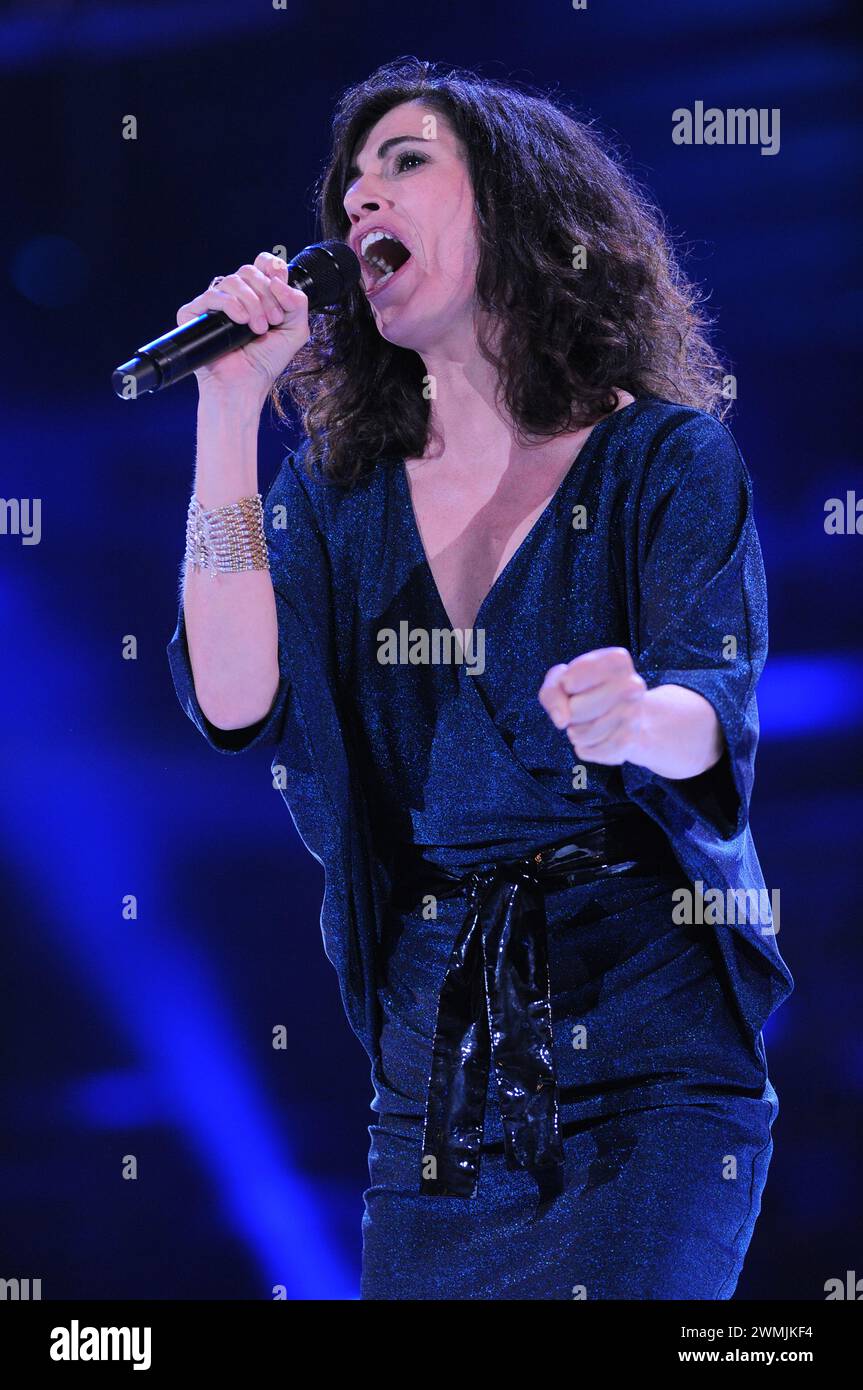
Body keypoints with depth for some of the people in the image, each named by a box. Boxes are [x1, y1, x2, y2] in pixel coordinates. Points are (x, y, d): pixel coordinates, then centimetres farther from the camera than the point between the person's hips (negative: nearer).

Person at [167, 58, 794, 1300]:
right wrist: (231, 406, -7)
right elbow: (235, 700, -7)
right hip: (435, 1047, 4)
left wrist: (637, 721, -41)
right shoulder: (341, 488, 10)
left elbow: (713, 700, -16)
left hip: (648, 1057, -4)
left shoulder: (667, 460, -1)